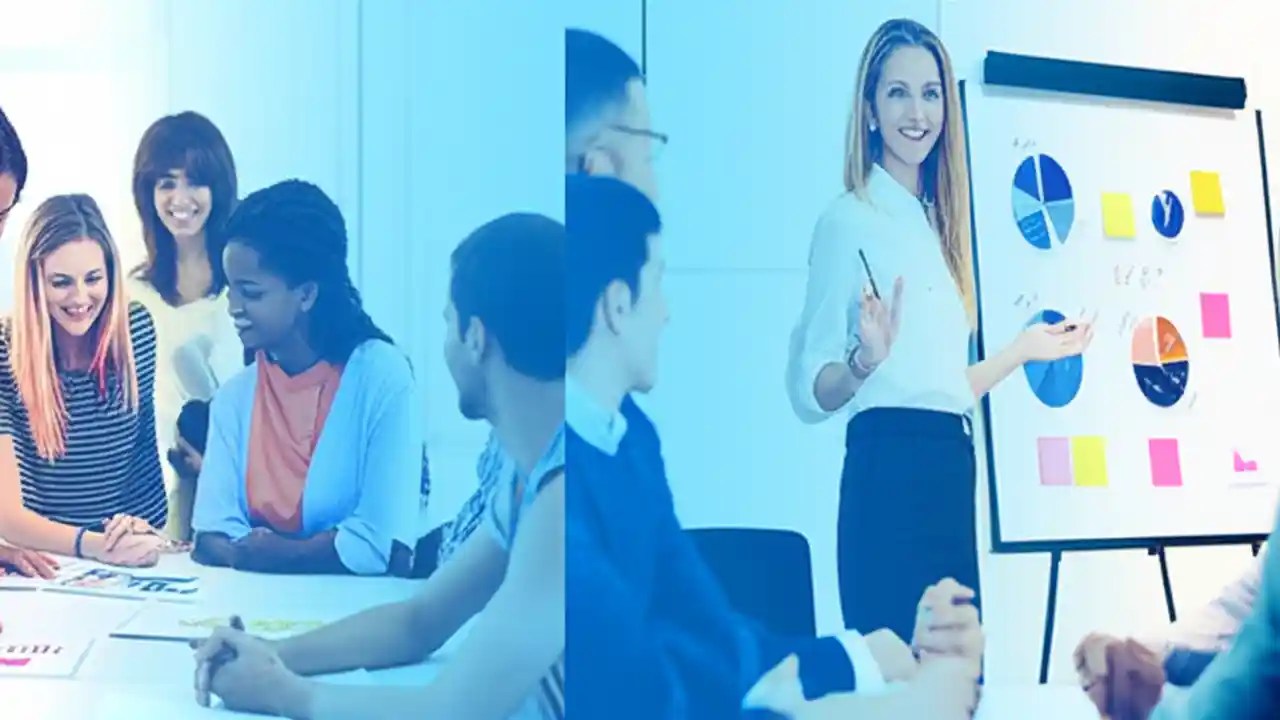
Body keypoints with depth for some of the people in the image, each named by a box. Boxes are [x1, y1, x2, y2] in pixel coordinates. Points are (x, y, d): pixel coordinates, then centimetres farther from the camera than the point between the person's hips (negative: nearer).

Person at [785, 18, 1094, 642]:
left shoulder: (935, 223, 17)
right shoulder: (850, 219, -5)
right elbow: (809, 394, -10)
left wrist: (1022, 350, 28)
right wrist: (866, 359, -28)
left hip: (950, 469, 8)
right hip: (890, 468, -8)